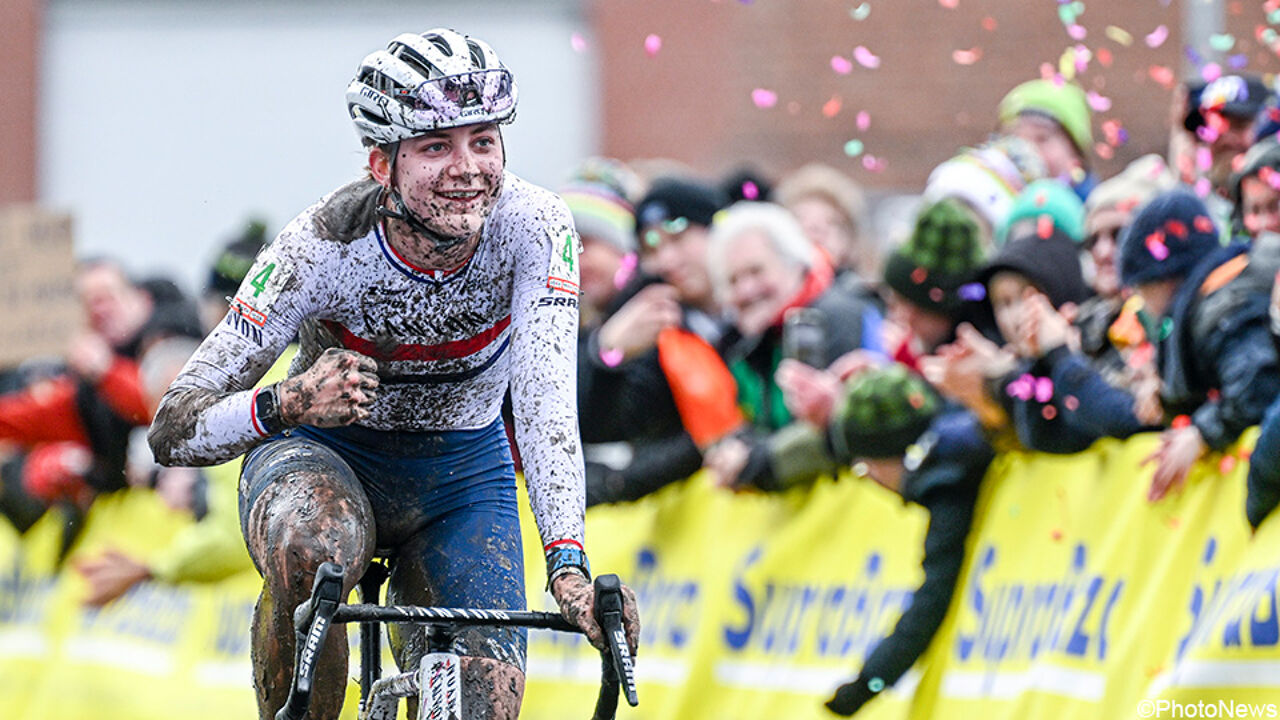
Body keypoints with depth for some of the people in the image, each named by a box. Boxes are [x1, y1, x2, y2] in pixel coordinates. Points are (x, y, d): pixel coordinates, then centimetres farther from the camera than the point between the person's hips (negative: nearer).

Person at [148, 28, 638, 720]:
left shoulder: (535, 229, -25)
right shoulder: (319, 249, -29)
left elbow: (545, 400, -36)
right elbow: (172, 431, -27)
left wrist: (568, 566, -51)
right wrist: (285, 404, -48)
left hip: (462, 473, 2)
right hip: (325, 455, -2)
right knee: (311, 548, -38)